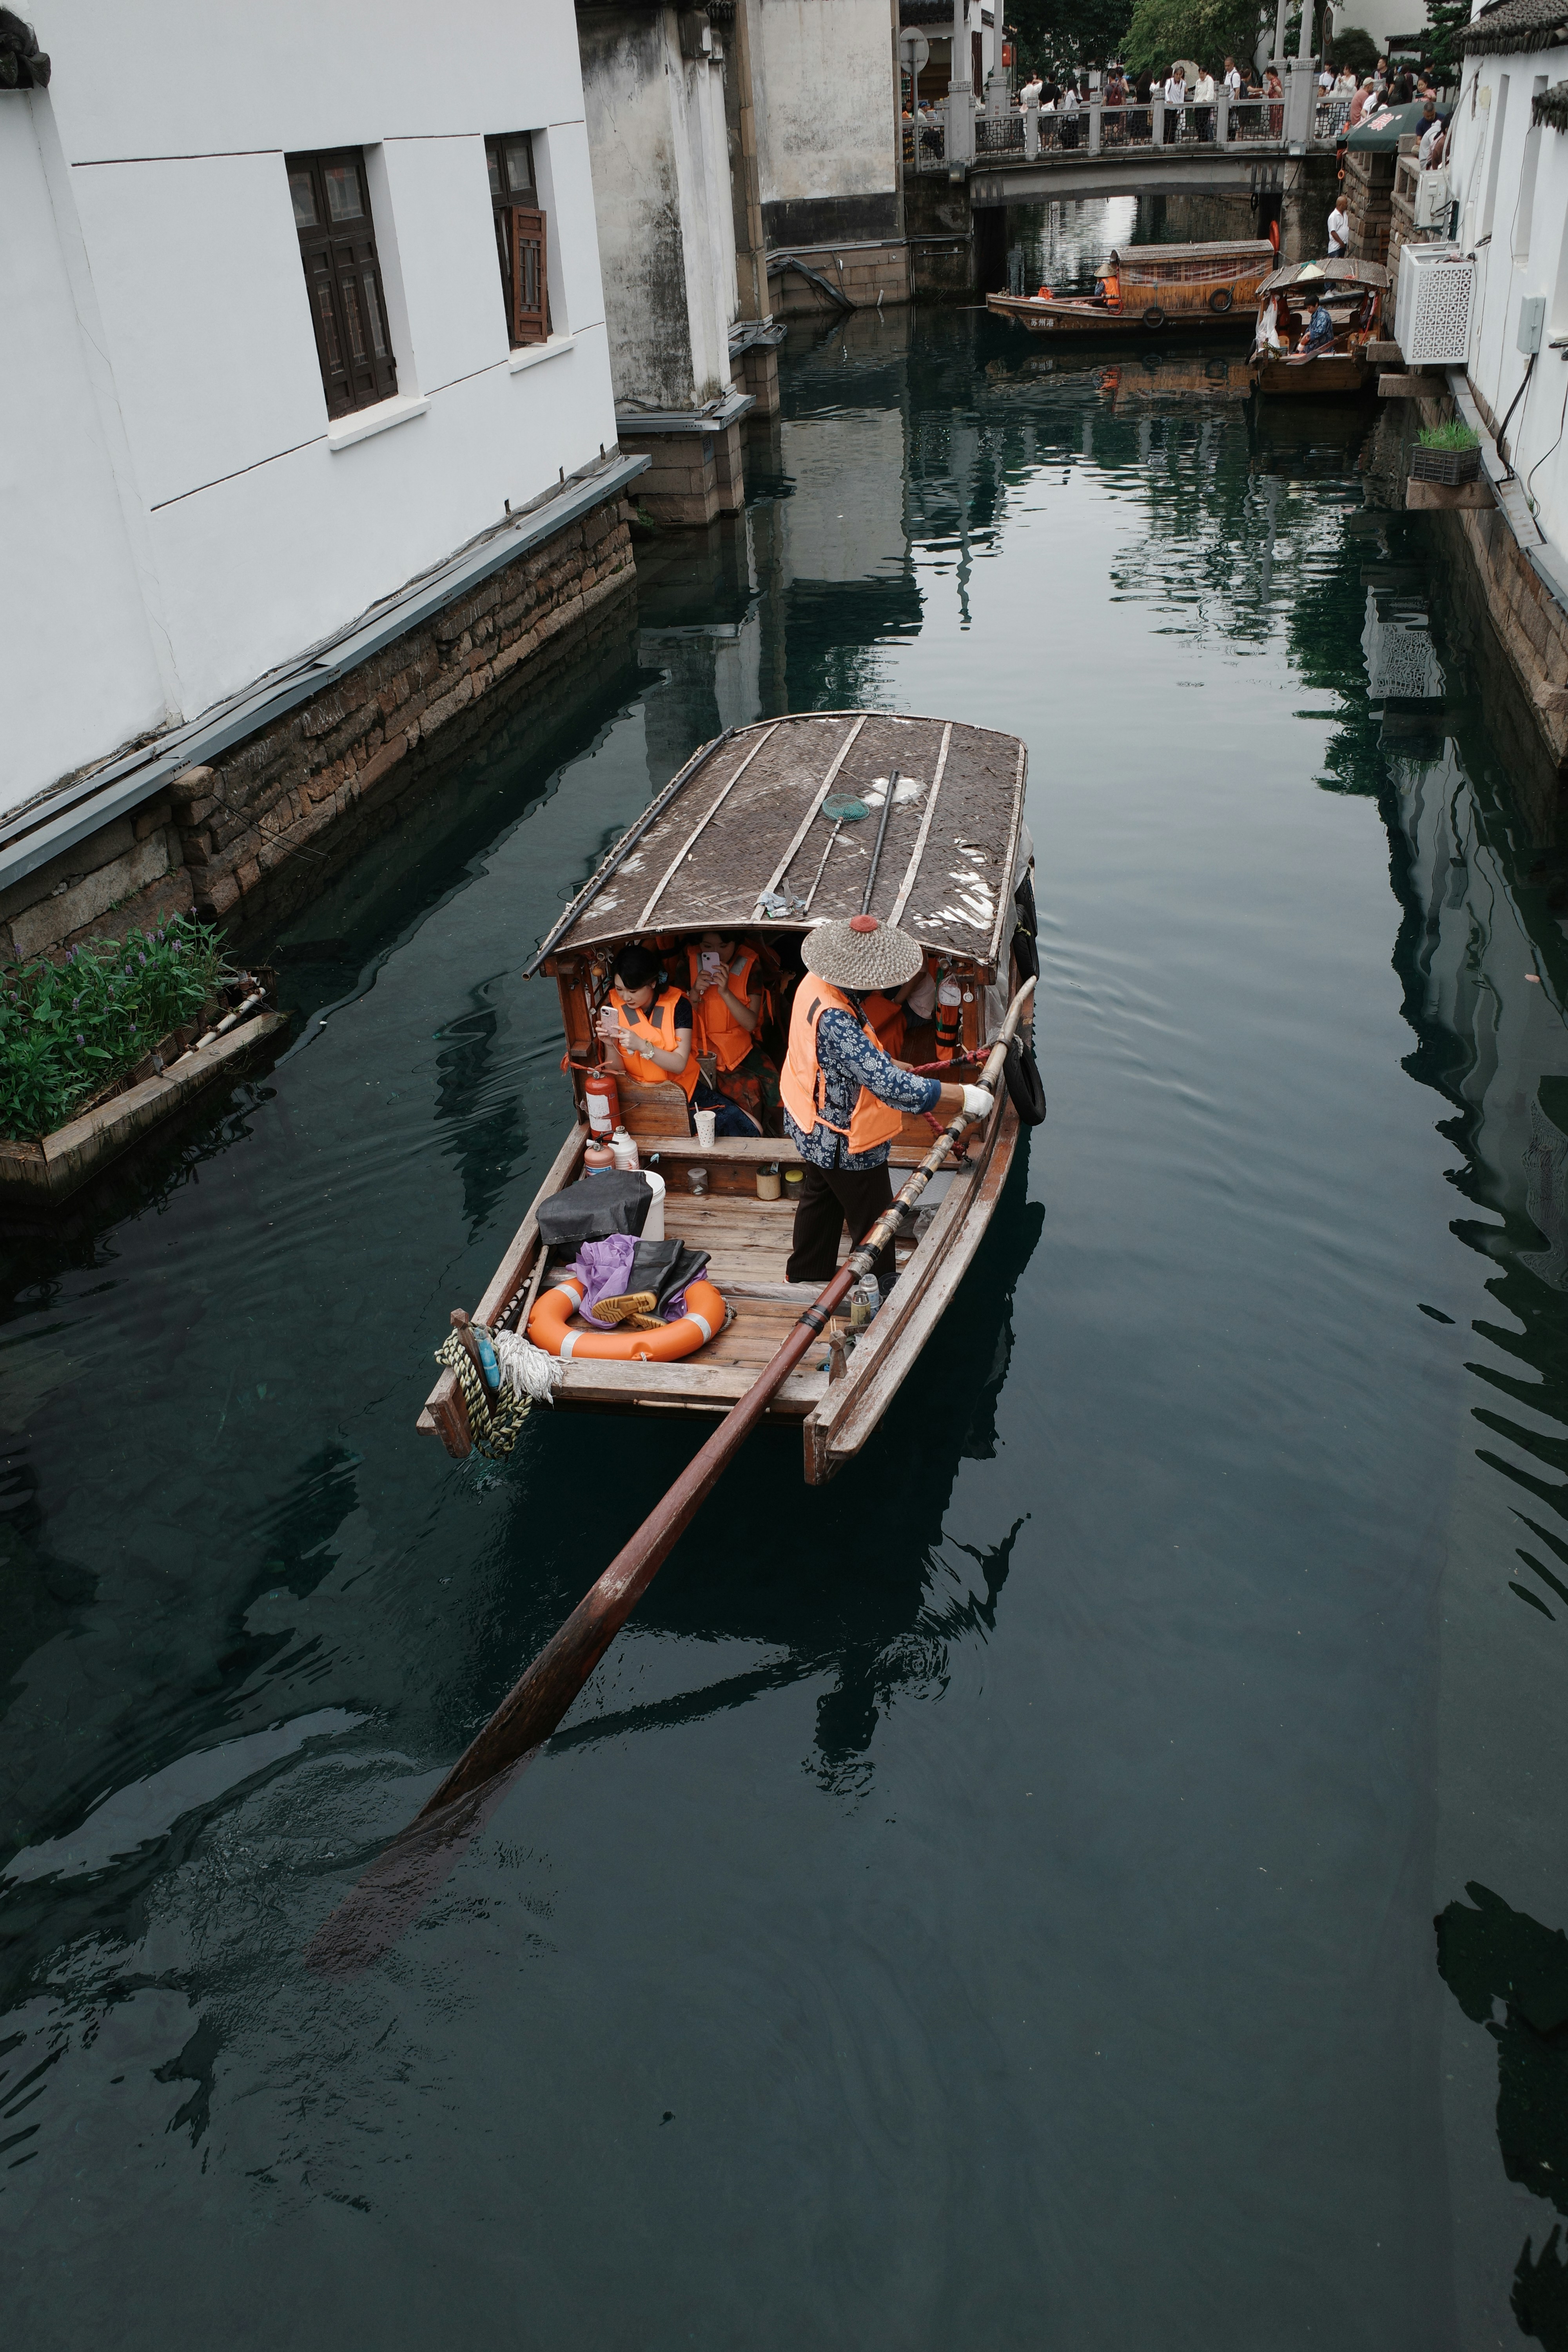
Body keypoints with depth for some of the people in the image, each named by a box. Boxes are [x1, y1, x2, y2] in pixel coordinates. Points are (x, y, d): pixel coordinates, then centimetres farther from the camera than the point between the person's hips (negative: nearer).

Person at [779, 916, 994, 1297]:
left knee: (821, 1199, 31)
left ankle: (805, 1274, 51)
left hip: (816, 1129, 10)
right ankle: (885, 1294, 32)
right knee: (874, 1223, 13)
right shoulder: (834, 1020, -40)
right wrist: (964, 1098, -37)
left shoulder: (817, 981, -11)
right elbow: (891, 1085, -43)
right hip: (846, 1144, -10)